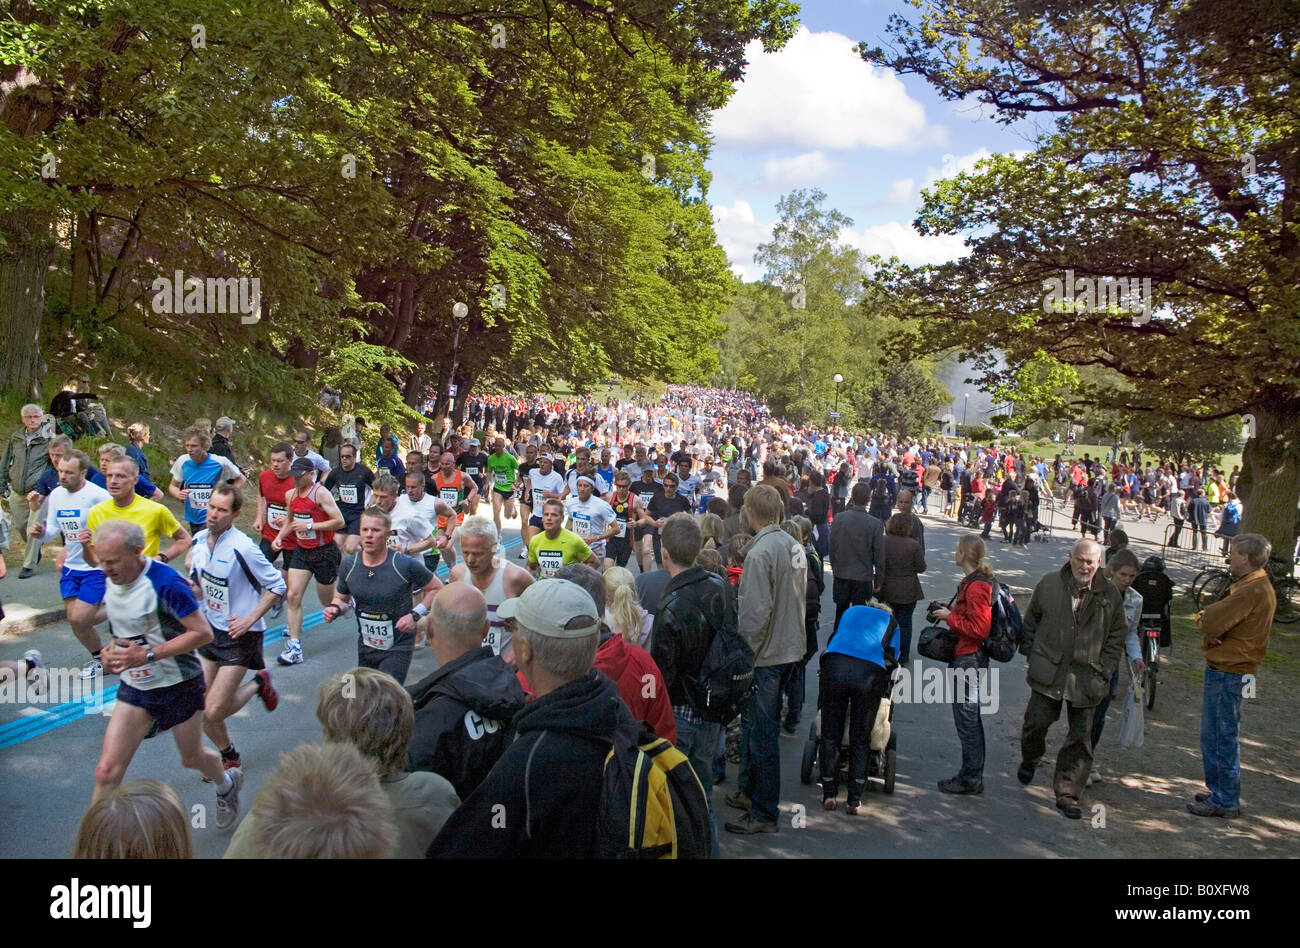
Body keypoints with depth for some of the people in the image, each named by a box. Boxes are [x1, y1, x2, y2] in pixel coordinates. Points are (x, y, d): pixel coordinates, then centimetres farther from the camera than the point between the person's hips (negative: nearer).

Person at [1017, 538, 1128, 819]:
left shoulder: (1110, 594, 1)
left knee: (1080, 736, 3)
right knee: (1037, 722, 1)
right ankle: (1029, 761, 34)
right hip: (1048, 672, 0)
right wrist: (1033, 654, 5)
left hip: (1086, 677, 0)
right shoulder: (1049, 585, 1)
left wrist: (1103, 671, 0)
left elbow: (1117, 637, 7)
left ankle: (1067, 794, 14)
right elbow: (1031, 621, 12)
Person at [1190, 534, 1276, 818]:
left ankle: (1225, 801, 7)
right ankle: (1220, 792, 28)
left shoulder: (1252, 591, -20)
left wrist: (1206, 616, -4)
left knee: (1222, 737, -2)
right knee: (1215, 736, 18)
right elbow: (1209, 620, 11)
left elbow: (1212, 622, -25)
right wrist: (1210, 619, -10)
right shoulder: (1258, 587, 15)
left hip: (1227, 673, -10)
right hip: (1227, 669, 10)